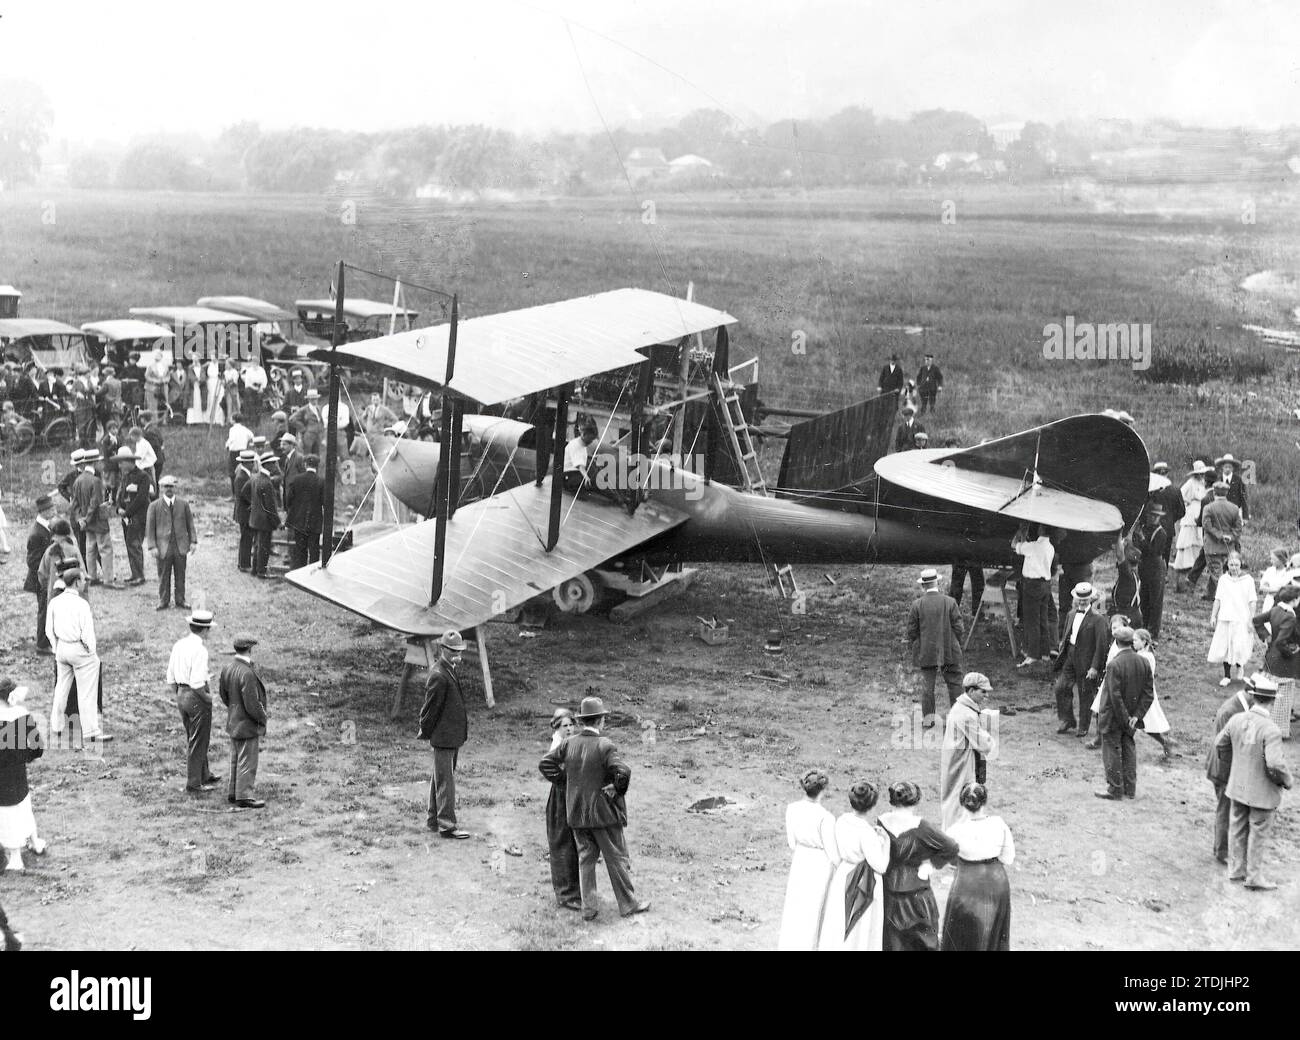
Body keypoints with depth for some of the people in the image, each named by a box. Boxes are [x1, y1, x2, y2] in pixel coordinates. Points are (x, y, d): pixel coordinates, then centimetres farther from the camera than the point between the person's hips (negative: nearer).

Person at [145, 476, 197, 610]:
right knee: (163, 576, 3)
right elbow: (149, 527, 1)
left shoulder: (184, 504, 8)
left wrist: (193, 541, 2)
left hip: (181, 547, 2)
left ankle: (180, 601, 15)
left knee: (180, 575, 6)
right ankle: (163, 601, 14)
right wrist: (152, 546, -7)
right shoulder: (154, 506, 2)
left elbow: (190, 524, 11)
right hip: (163, 547, -1)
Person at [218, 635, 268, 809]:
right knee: (247, 762, 2)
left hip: (233, 722, 9)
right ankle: (244, 796, 8)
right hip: (247, 726, -9)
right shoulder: (247, 674, -27)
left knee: (235, 760, 20)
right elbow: (252, 705, -25)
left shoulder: (227, 669, -1)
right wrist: (263, 716, -9)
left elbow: (224, 695, 11)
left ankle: (233, 792, 31)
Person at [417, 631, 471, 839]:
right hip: (444, 736, -10)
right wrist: (425, 733, -9)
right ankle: (447, 825, -2)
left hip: (453, 736, 10)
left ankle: (434, 820, 28)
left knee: (440, 778, 18)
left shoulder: (450, 672, 12)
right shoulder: (438, 676, -20)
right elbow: (431, 707, -14)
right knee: (445, 780, -5)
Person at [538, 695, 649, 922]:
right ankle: (628, 904, 18)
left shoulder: (570, 743, -1)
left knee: (585, 858, 14)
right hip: (603, 812, -5)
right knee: (617, 859, 8)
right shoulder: (604, 746, -18)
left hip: (577, 814, 5)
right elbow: (623, 772, -28)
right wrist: (618, 791, -11)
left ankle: (588, 908, 17)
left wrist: (563, 782, 12)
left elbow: (546, 763, 4)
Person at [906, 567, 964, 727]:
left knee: (927, 685, 8)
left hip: (926, 653, 0)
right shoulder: (950, 602, -8)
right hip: (949, 652, 0)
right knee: (954, 683, 10)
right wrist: (957, 646, 10)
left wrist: (915, 647, 12)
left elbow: (911, 630, -3)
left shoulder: (917, 604, -7)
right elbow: (958, 628, -5)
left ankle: (927, 719, 11)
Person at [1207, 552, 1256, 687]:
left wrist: (1251, 620, -5)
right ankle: (1227, 676, 16)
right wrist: (1213, 616, 5)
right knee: (1224, 648, 4)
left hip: (1242, 620, -3)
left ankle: (1239, 666, 22)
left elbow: (1252, 602, -2)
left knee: (1239, 648, -9)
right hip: (1225, 619, 3)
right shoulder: (1223, 580, 4)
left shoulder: (1248, 580, -3)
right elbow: (1218, 599, 9)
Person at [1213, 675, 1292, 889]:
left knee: (1237, 829, 20)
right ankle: (1254, 877, 21)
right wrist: (1286, 781, -11)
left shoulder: (1236, 720, -9)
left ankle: (1236, 869, 33)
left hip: (1238, 787, 5)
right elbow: (1275, 765, -32)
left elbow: (1219, 744, 6)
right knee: (1258, 833, 10)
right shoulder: (1270, 730, -27)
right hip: (1261, 791, -5)